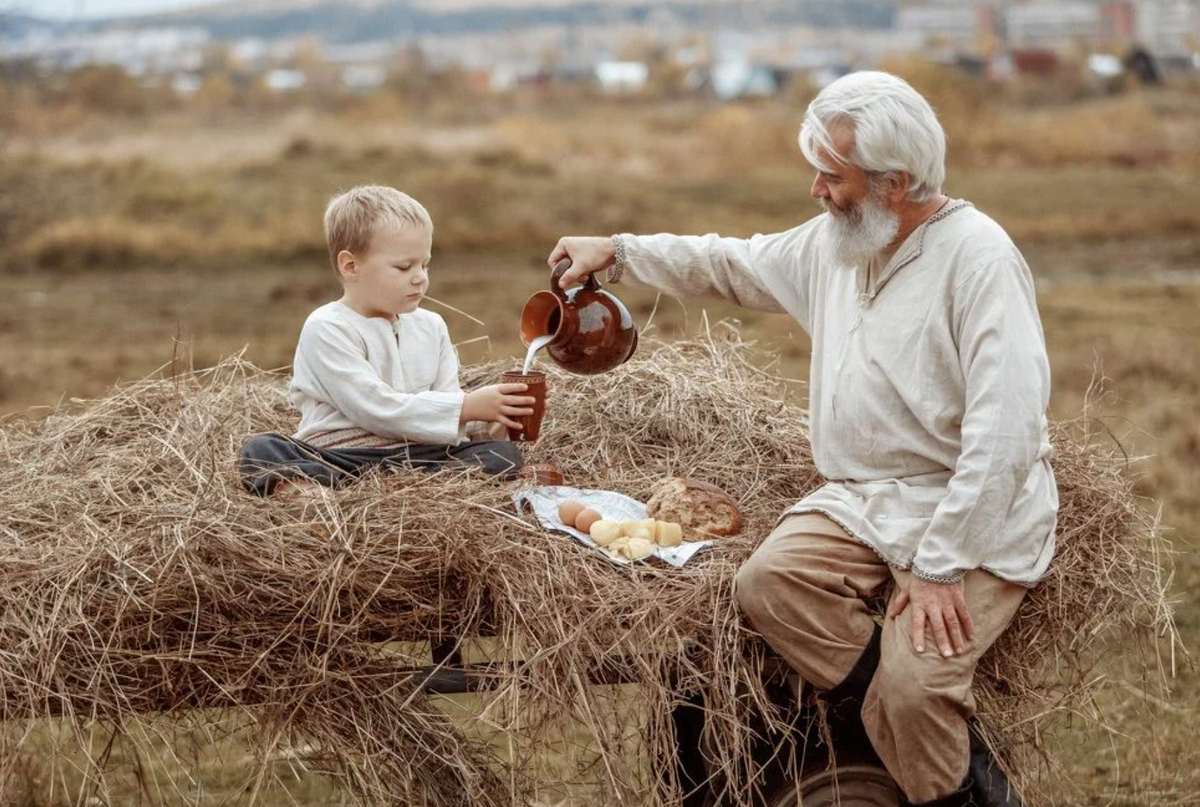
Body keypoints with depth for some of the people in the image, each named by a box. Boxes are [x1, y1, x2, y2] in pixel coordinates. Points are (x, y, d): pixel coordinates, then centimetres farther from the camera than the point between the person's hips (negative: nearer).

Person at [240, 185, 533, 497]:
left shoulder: (431, 327, 16)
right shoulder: (327, 330, -5)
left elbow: (446, 407, 13)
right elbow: (375, 409, -14)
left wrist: (488, 420, -10)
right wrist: (468, 407, -15)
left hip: (415, 455, 5)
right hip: (335, 457, -5)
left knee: (503, 454, -19)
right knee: (262, 451, -27)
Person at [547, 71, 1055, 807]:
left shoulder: (977, 257, -16)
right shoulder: (833, 244, 10)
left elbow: (1005, 430, -23)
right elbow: (734, 264, 29)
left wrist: (940, 565, -25)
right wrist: (618, 253, 22)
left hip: (971, 517, -8)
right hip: (862, 499, 8)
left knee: (911, 688, -29)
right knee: (768, 583, -21)